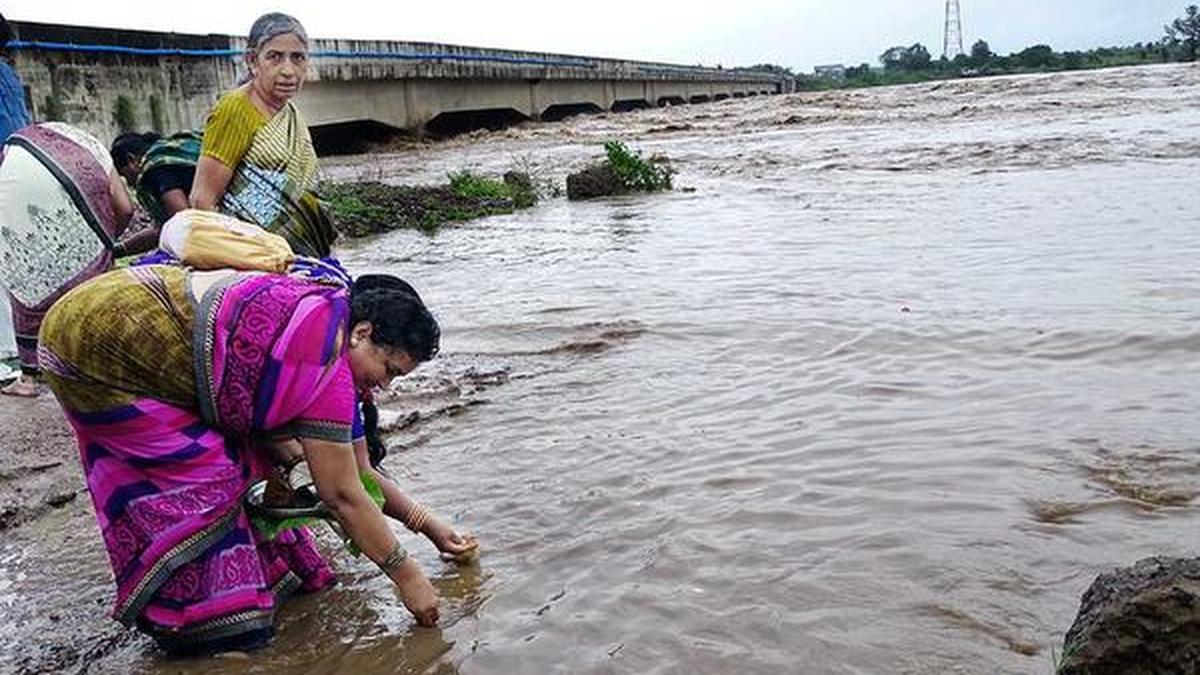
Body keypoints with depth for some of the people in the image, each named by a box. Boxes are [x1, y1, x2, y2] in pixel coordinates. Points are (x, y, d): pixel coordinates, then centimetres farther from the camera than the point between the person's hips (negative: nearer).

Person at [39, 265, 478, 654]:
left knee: (244, 457, 7)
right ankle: (191, 616, 4)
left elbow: (358, 473, 12)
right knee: (202, 477, -9)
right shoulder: (328, 370, -22)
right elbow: (342, 495, -17)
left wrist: (429, 526, 14)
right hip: (99, 341, -9)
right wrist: (407, 576, -9)